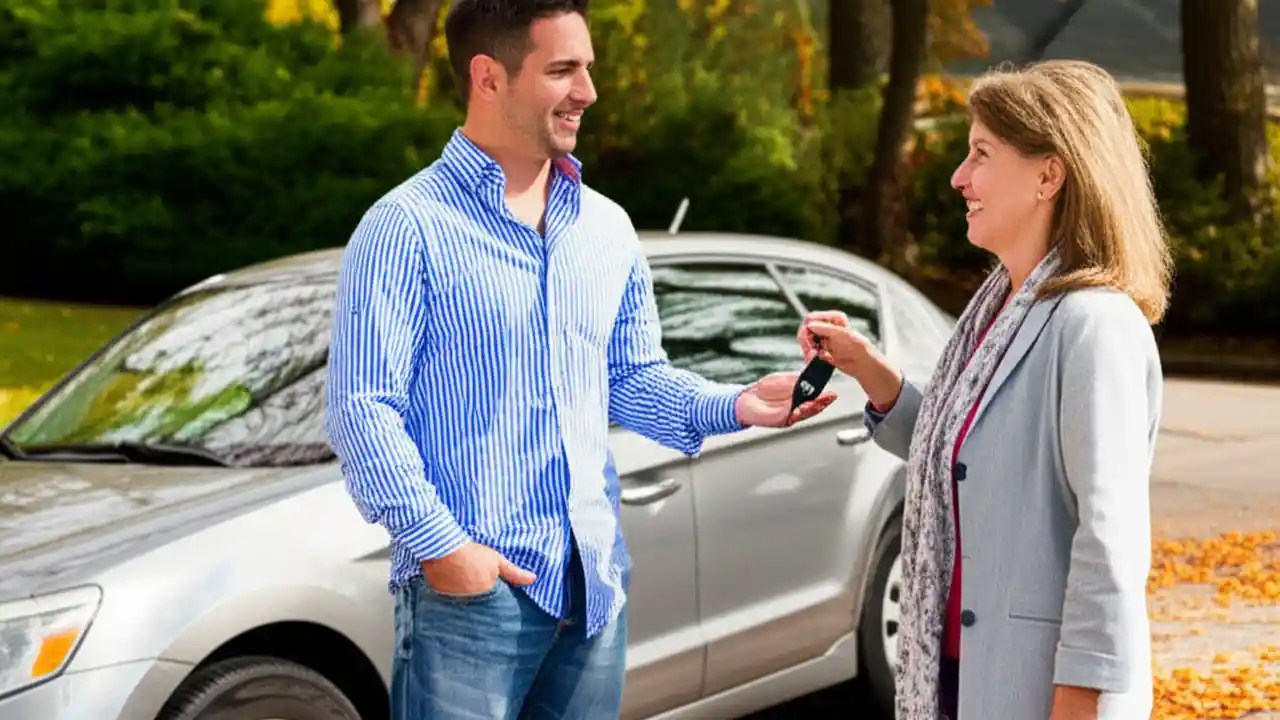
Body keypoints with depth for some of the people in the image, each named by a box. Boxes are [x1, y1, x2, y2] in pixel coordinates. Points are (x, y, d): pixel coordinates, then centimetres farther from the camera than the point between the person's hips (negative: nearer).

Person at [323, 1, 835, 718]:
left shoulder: (607, 228, 12)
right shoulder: (409, 229, -8)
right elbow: (362, 409, -11)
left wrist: (733, 405, 0)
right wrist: (439, 543, -17)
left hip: (596, 583, 6)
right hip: (470, 584, -6)